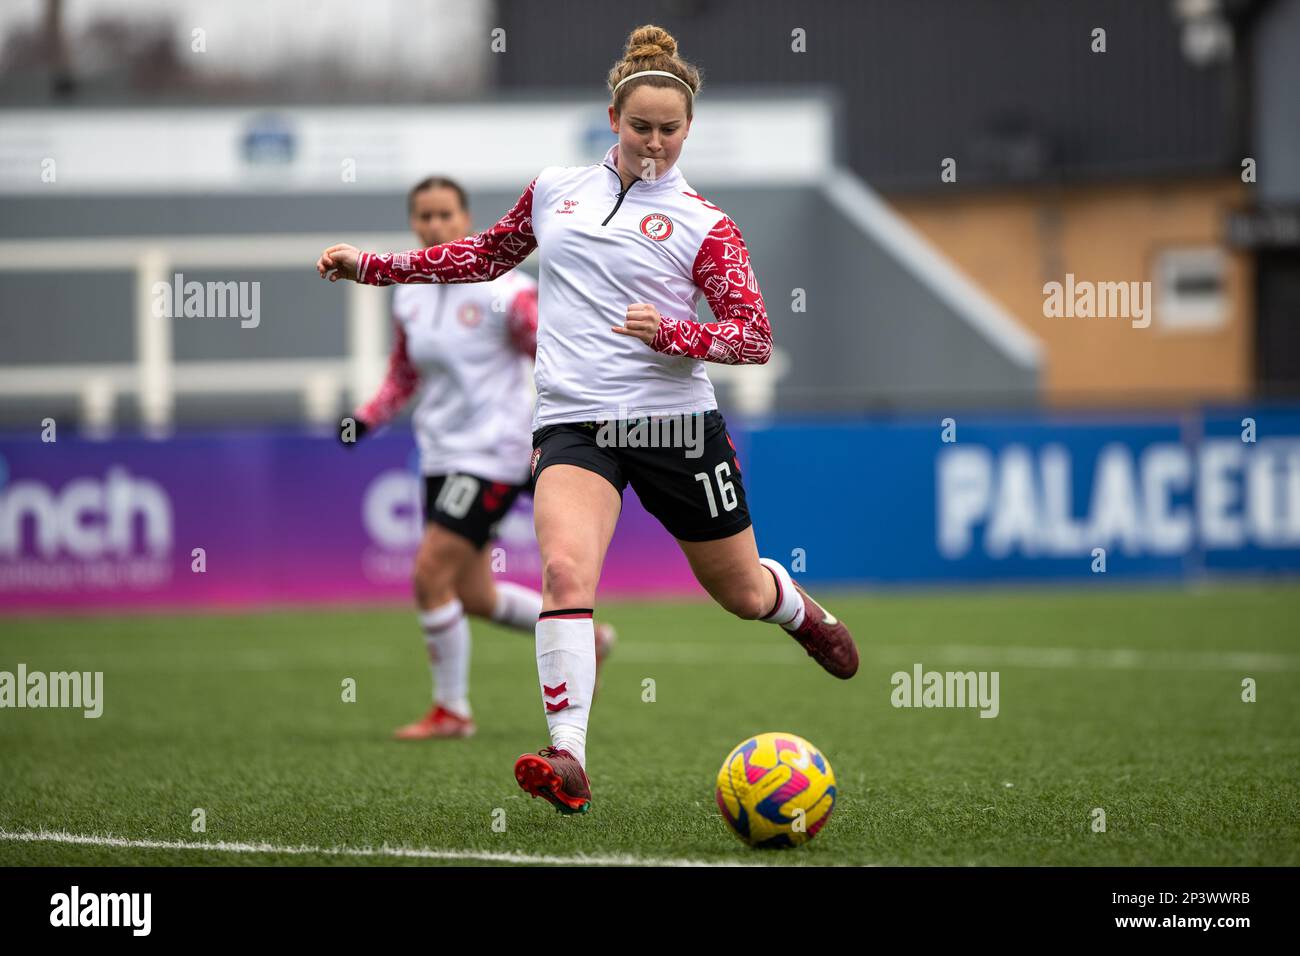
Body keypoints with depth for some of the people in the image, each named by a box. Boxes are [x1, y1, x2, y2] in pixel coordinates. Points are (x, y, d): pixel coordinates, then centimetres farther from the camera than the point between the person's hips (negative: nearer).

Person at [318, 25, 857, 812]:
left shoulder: (702, 222, 0)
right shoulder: (555, 190, 10)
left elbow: (756, 336, -5)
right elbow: (486, 256, 27)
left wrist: (672, 333, -23)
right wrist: (370, 266, 23)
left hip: (674, 420, -1)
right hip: (572, 420, 1)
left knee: (741, 592, 14)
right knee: (565, 568, -27)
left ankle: (804, 613, 53)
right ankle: (569, 760, -34)